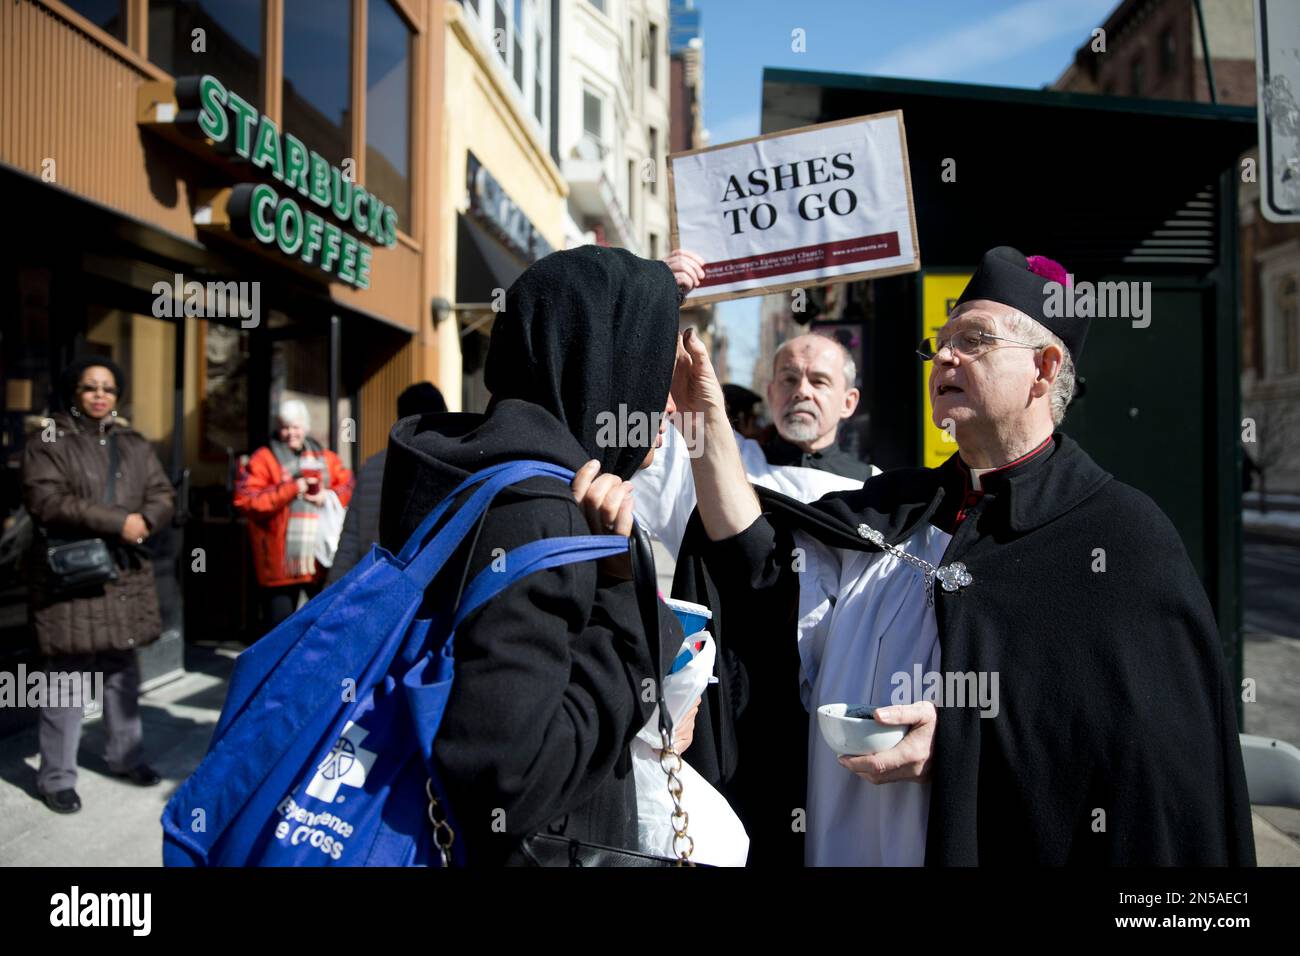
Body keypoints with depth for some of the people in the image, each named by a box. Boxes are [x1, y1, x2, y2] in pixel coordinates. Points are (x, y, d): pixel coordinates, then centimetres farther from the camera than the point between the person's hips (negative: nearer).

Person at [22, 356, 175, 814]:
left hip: (127, 573, 5)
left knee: (123, 669, 14)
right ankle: (56, 777, 11)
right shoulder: (47, 443, -3)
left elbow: (163, 495, 7)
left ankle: (125, 755, 29)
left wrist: (144, 521, -15)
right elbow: (47, 502, -16)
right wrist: (118, 522, -22)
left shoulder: (135, 444, 12)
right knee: (68, 675, -1)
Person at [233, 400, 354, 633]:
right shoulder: (264, 459, -1)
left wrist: (328, 497, -9)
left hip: (320, 560, 4)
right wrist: (290, 489, -14)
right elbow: (245, 500, -11)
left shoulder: (325, 458, 13)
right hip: (280, 562, -4)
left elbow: (348, 486, 10)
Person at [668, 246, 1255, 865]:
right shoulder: (892, 508, 6)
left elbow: (1151, 739, -15)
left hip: (1006, 844, -4)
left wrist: (961, 740, -23)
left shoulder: (1118, 532, -8)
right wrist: (710, 418, -10)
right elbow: (763, 570, -6)